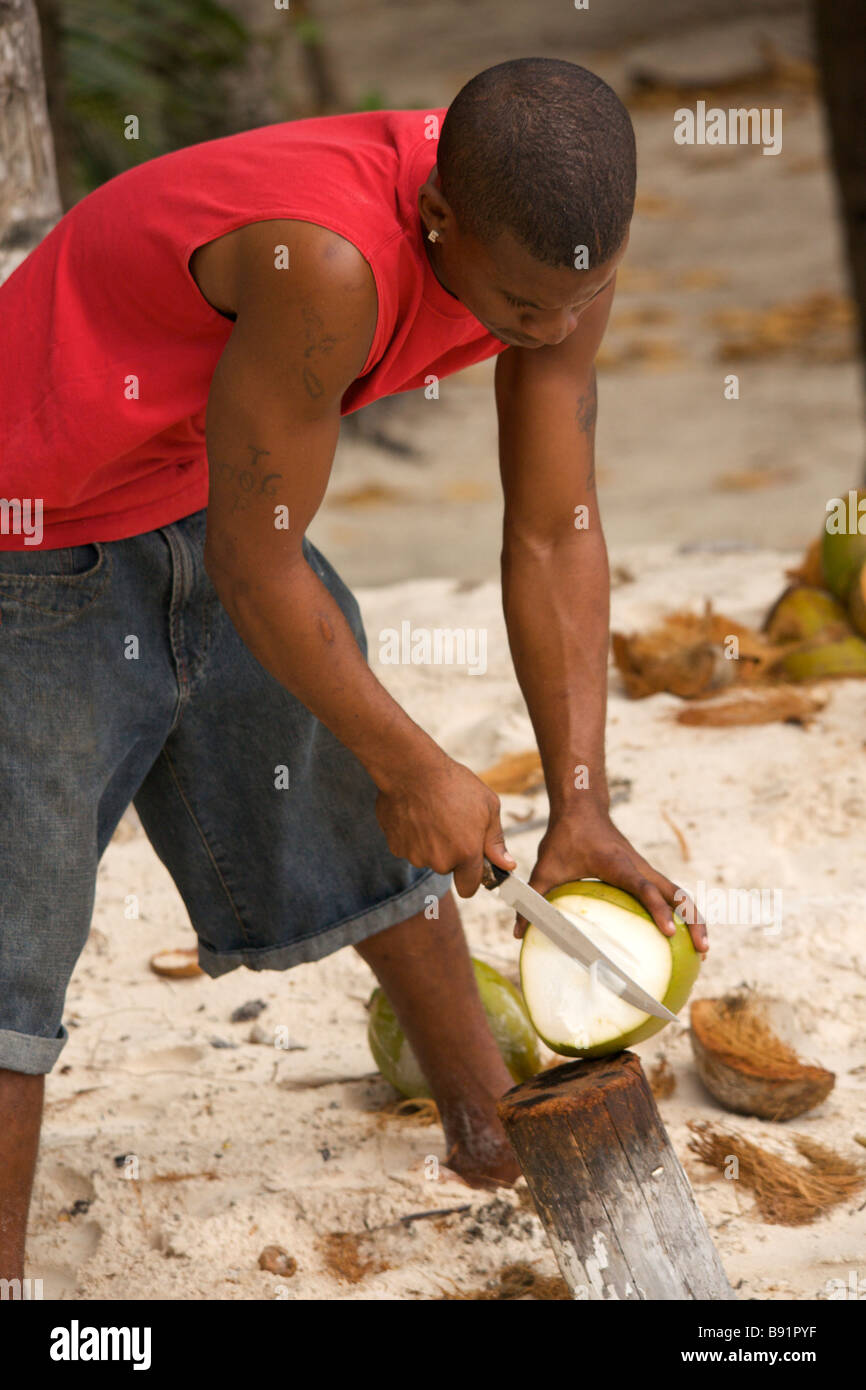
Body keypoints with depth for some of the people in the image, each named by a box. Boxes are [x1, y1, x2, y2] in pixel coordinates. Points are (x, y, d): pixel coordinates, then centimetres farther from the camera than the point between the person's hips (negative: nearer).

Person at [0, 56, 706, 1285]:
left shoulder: (555, 243, -17)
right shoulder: (325, 260, -40)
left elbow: (556, 538, -10)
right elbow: (257, 570, -30)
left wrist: (581, 809, -16)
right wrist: (416, 770, -17)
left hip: (194, 503, 8)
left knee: (364, 827, 20)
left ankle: (496, 1135, 39)